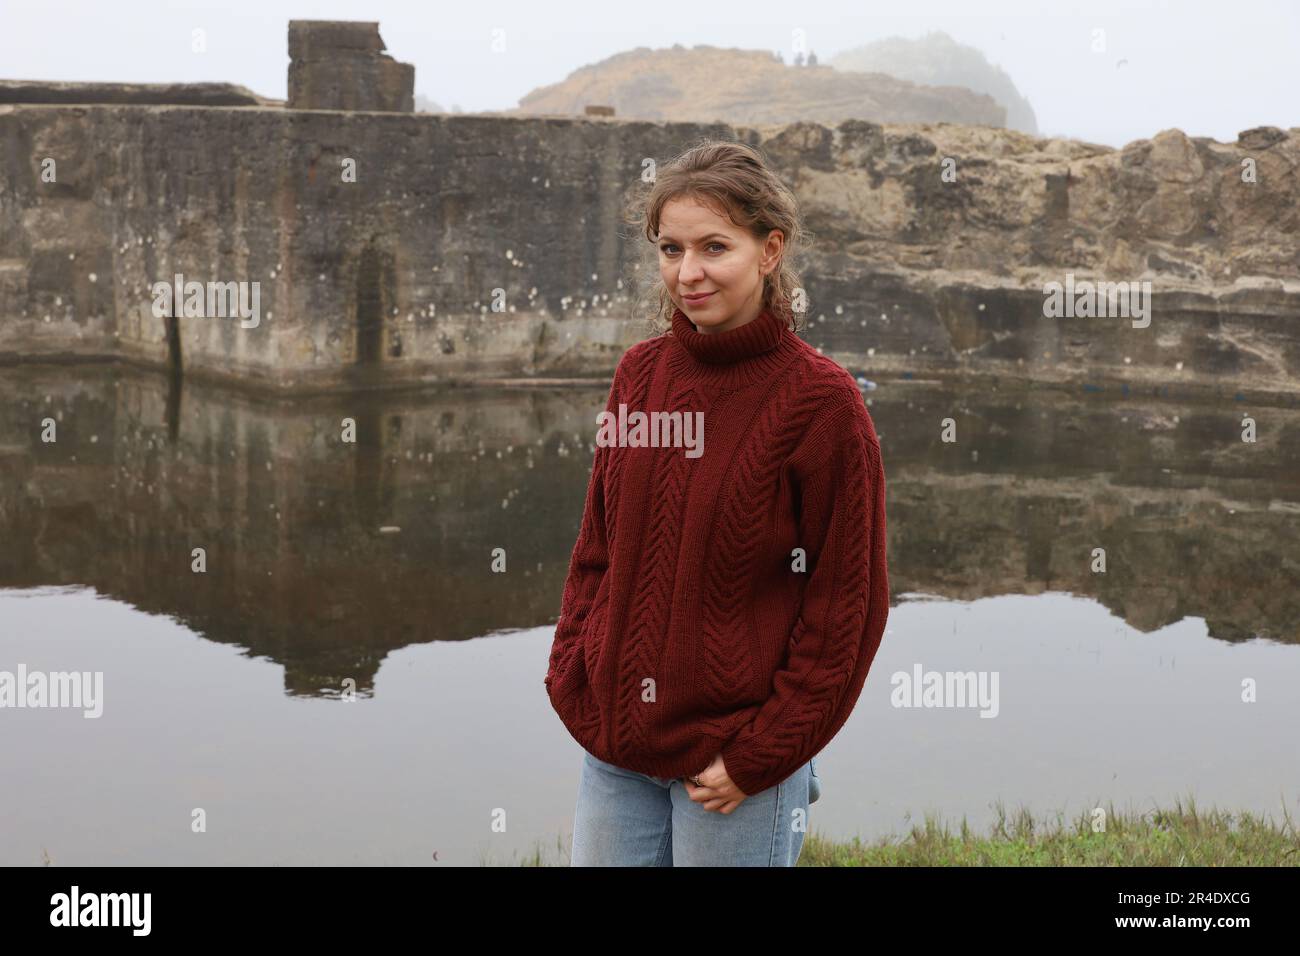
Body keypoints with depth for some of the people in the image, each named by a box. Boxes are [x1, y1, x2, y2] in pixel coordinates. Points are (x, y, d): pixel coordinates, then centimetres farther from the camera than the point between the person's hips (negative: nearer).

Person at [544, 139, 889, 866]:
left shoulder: (820, 401, -11)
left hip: (734, 761, -5)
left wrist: (761, 755, -12)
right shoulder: (641, 373, 5)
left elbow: (848, 605, -10)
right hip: (614, 749, 5)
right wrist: (571, 676, 3)